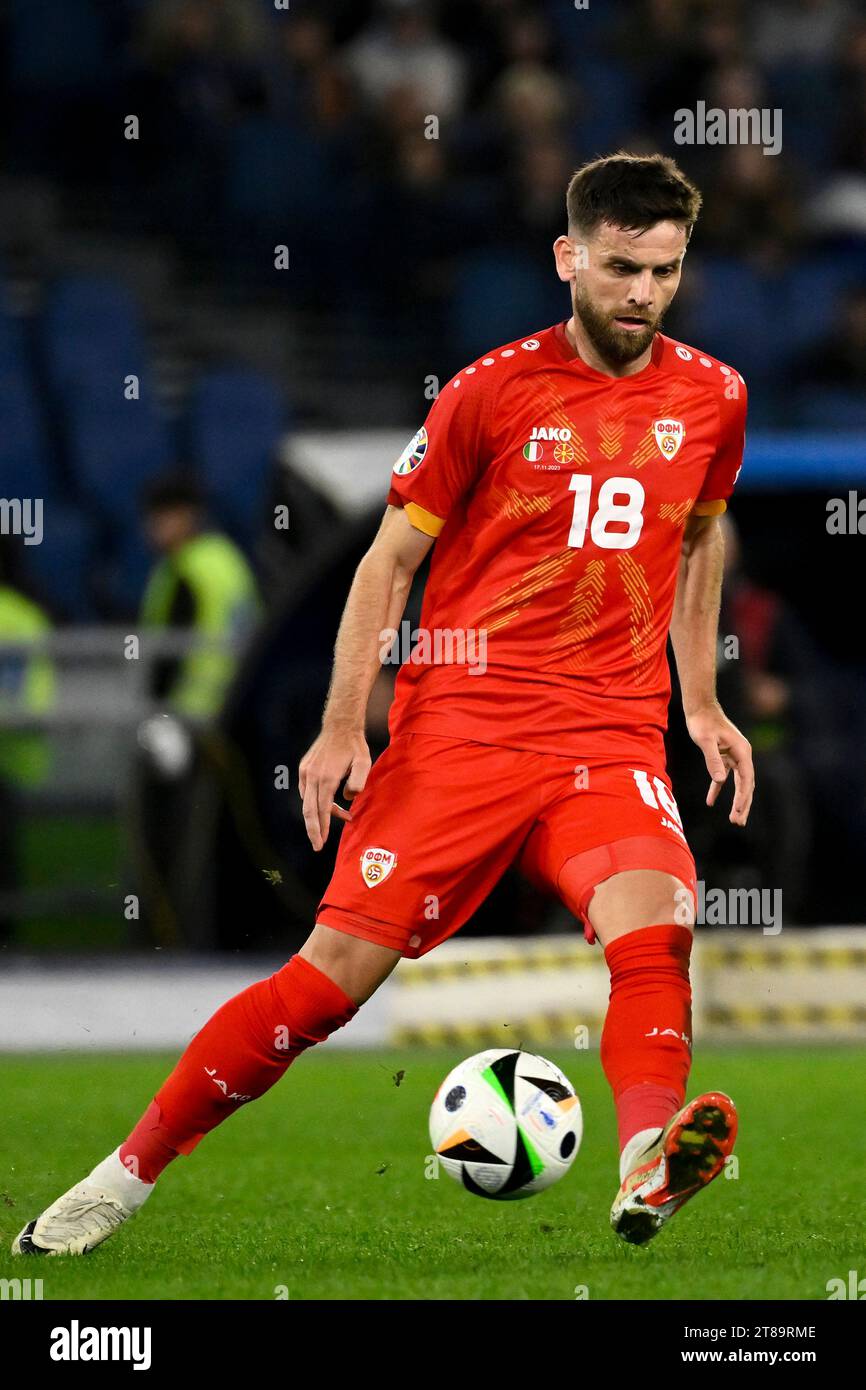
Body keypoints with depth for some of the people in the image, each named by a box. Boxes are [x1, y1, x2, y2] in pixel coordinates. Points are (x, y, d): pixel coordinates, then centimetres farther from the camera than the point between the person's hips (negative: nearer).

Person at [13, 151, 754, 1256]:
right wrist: (343, 729, -5)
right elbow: (390, 557, 3)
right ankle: (128, 1175, 6)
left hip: (613, 735, 2)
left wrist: (702, 705, 22)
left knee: (656, 922, -28)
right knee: (336, 974, -6)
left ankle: (648, 1169, -44)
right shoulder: (494, 390, -2)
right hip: (459, 724, -2)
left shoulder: (710, 399, 7)